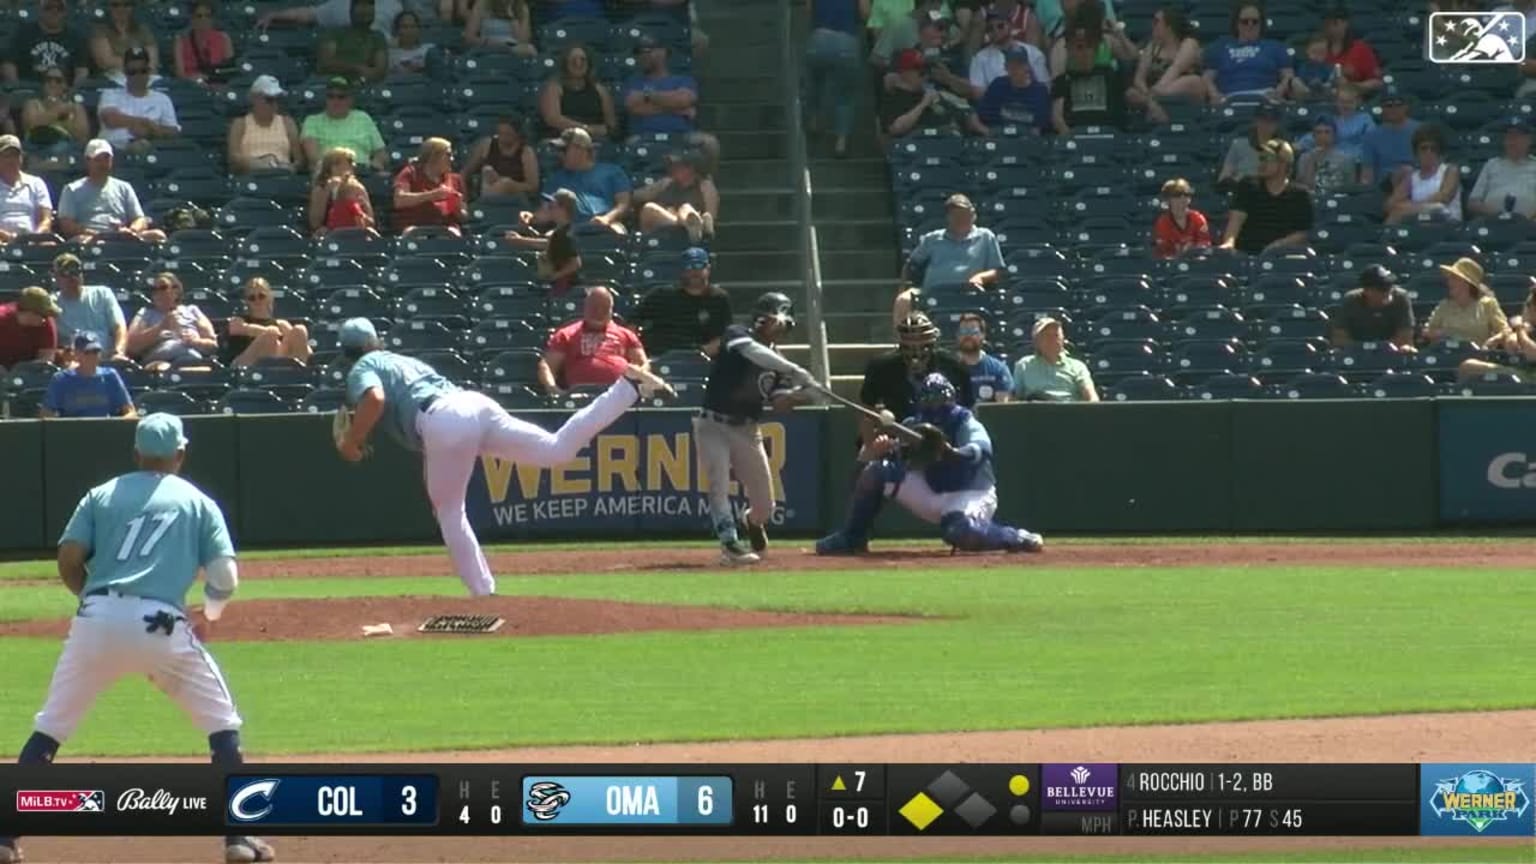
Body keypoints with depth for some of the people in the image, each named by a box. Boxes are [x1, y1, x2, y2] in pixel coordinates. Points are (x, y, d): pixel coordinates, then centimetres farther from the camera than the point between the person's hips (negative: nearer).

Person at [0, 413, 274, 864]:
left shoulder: (102, 496, 17)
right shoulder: (198, 503, 14)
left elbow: (68, 559, 4)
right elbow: (225, 577, 5)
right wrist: (210, 615, 25)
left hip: (96, 621, 2)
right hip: (160, 625, -2)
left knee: (50, 726, 14)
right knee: (222, 723, 14)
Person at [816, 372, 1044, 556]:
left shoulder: (966, 424, -13)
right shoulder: (914, 425, 1)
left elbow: (978, 450, -37)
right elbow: (865, 456, -6)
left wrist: (952, 453, -58)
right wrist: (876, 449, -32)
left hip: (970, 493, -6)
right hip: (931, 494, 6)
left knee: (959, 532, -41)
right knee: (875, 472, -8)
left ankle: (1018, 539, -18)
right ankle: (851, 539, 3)